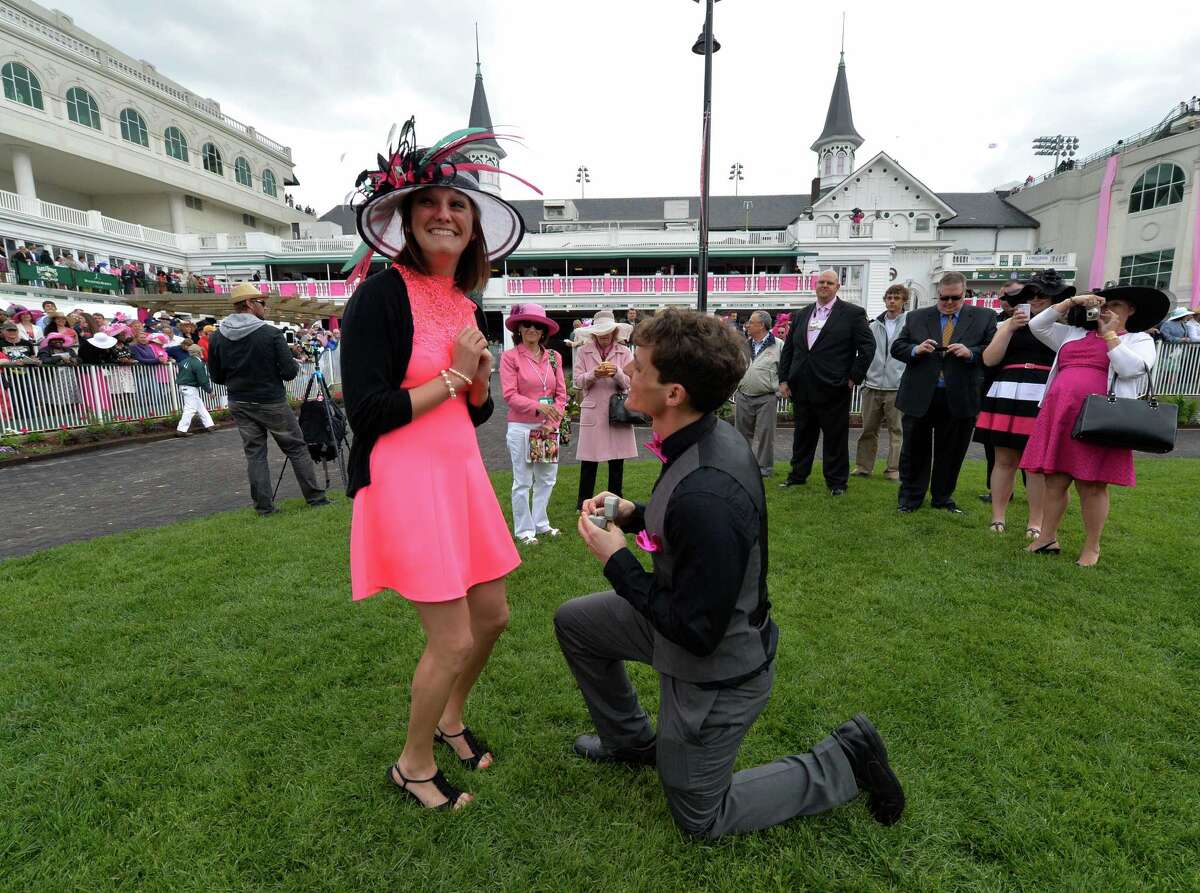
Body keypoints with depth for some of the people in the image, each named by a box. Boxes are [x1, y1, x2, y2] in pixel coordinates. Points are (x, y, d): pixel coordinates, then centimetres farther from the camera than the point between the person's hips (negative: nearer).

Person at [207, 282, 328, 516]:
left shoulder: (217, 337, -1)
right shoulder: (271, 333, -15)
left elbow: (216, 377, 6)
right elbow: (290, 371, -14)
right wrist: (295, 365, 8)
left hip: (239, 404, 4)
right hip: (271, 402, -4)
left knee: (254, 453, 10)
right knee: (296, 448, 7)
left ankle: (264, 506, 10)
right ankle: (314, 497, 13)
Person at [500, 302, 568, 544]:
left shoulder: (554, 357, 6)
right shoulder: (510, 356, -5)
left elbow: (561, 393, 4)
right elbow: (510, 395, -12)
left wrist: (553, 422, -7)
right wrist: (538, 407, -22)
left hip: (549, 427, 5)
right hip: (522, 427, -4)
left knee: (547, 478, 13)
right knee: (523, 482, 4)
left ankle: (541, 523, 29)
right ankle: (524, 529, 18)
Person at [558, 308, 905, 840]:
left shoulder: (705, 495, -38)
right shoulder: (713, 436, -9)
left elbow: (696, 632, -28)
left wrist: (616, 562, -20)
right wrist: (633, 514, -4)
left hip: (716, 670, -8)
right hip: (700, 620, 8)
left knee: (700, 817, 16)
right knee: (573, 622, 16)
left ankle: (845, 762, 20)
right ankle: (631, 740, 34)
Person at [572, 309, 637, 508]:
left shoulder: (624, 352, 4)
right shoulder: (583, 351, 4)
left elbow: (629, 383, -1)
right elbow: (577, 381, -1)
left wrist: (617, 373, -21)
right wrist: (593, 374, -19)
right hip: (592, 412, -1)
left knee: (617, 460, 8)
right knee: (589, 459, 4)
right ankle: (584, 500, 20)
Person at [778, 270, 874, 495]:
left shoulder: (852, 314, 0)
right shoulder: (801, 315, 14)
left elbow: (868, 346, -3)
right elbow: (788, 349, 15)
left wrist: (854, 377, -7)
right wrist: (784, 379, 8)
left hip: (833, 389, -4)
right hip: (801, 388, 4)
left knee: (835, 436, 4)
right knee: (802, 434, 14)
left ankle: (836, 481, 16)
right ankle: (798, 475, 27)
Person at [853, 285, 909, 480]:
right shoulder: (875, 325, 11)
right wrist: (864, 377, 7)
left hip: (897, 387, -4)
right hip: (872, 385, 4)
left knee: (896, 430, 3)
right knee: (868, 429, 9)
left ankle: (894, 469, 10)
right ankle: (863, 466, 18)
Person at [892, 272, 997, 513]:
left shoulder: (984, 317, 5)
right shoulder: (916, 317, 8)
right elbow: (896, 347, 6)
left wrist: (970, 353, -17)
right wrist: (916, 349, -13)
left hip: (959, 400, 0)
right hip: (919, 396, 0)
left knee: (951, 452, 11)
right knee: (914, 450, 8)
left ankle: (943, 497, 26)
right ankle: (910, 497, 21)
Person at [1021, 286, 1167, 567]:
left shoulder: (1139, 340, 10)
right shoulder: (1072, 333, 20)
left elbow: (1130, 368, -9)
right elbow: (1037, 325, 14)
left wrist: (1109, 333, -3)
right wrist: (1071, 301, 8)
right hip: (1058, 416, 4)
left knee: (1091, 486, 0)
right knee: (1054, 481, 6)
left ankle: (1092, 547, 13)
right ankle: (1047, 538, 15)